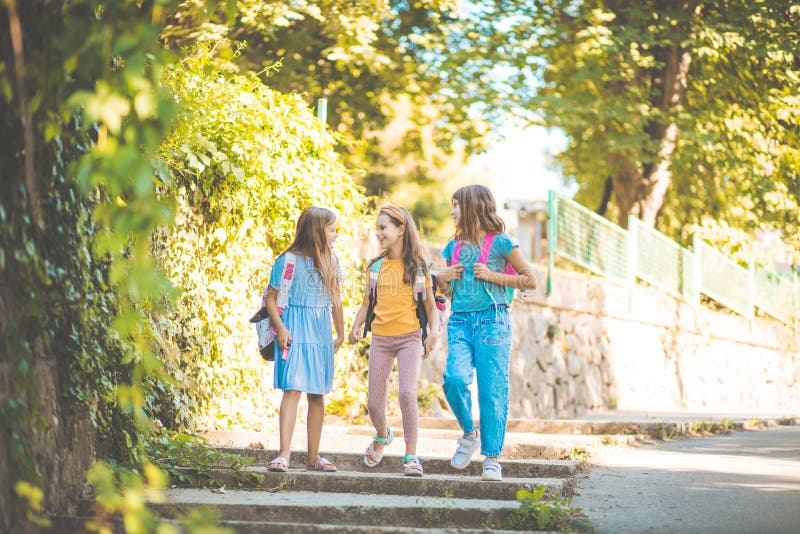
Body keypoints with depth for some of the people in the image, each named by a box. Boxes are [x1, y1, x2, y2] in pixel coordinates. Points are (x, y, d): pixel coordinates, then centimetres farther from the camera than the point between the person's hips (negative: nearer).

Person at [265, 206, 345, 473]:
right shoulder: (288, 261, -7)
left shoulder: (330, 261, 10)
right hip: (295, 331, -5)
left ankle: (313, 456, 15)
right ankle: (284, 455, -18)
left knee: (318, 395, 8)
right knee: (293, 389, -15)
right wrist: (280, 328, -15)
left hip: (321, 333, 6)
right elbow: (271, 298, -4)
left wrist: (341, 332, 22)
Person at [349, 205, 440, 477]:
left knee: (407, 393, -21)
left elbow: (431, 305, 5)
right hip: (380, 339, 3)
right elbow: (367, 303, 15)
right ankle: (382, 435, 36)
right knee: (374, 402, 2)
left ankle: (411, 456, -11)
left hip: (409, 337, -3)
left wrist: (433, 333, -11)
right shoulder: (375, 266, 10)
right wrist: (356, 326, -3)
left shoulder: (418, 266, 2)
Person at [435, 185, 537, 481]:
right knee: (455, 378, -18)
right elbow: (444, 282, 30)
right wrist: (443, 277, 7)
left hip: (492, 320, -4)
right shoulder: (454, 246, 16)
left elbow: (530, 280, 1)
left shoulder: (500, 242, 0)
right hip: (459, 322, 4)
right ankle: (469, 433, 7)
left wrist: (493, 276, -8)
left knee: (493, 390, -5)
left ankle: (491, 458, 2)